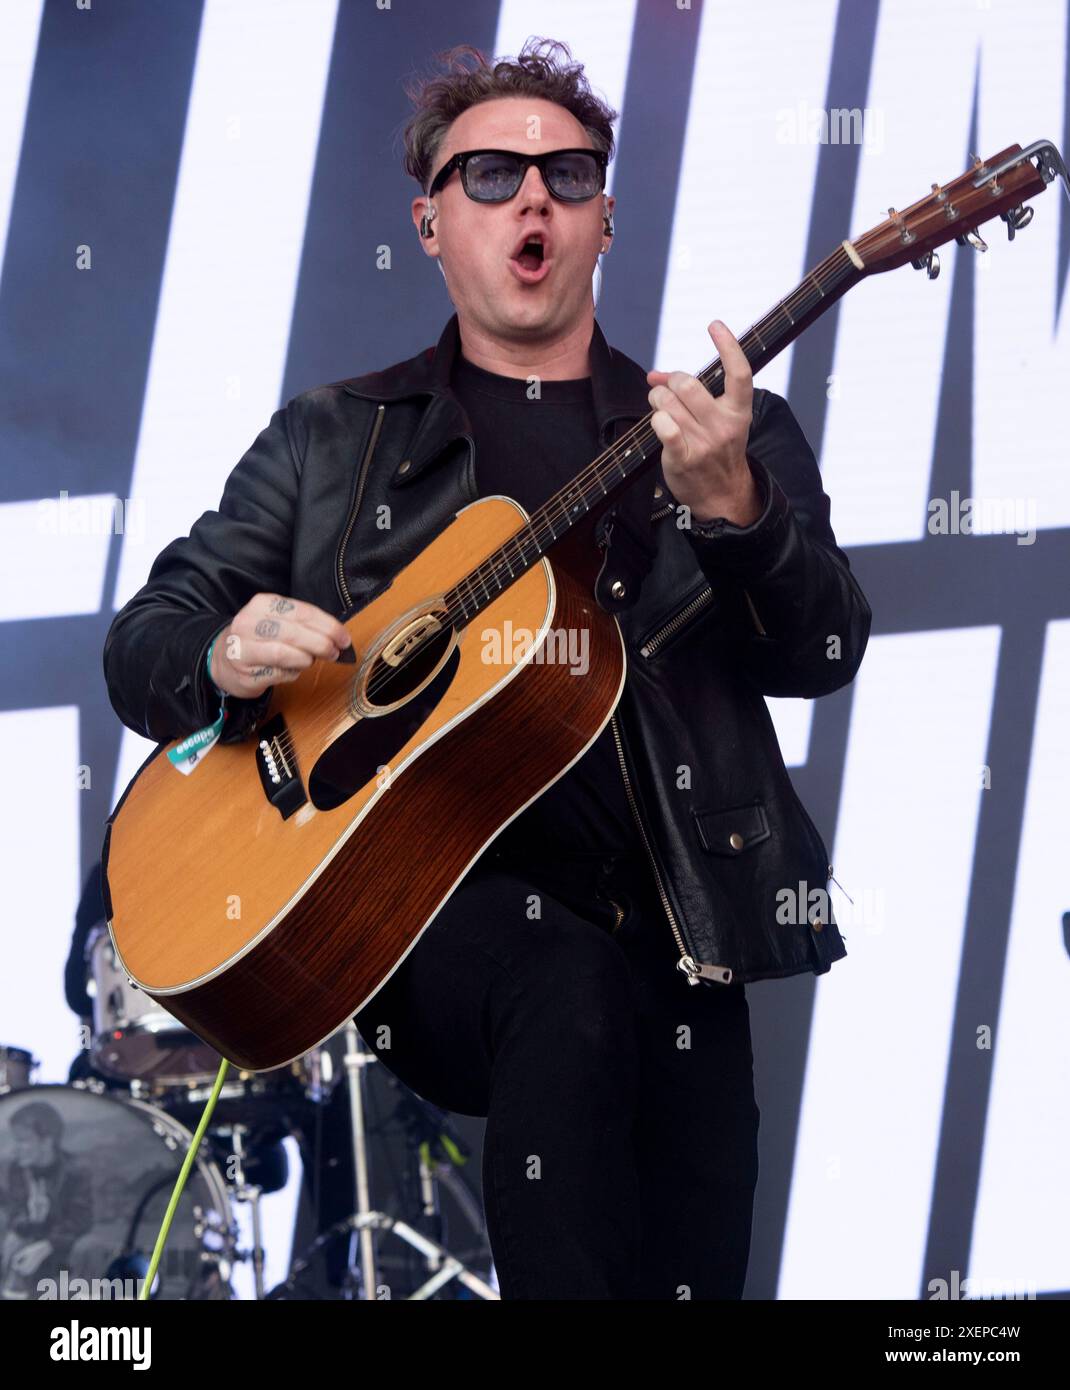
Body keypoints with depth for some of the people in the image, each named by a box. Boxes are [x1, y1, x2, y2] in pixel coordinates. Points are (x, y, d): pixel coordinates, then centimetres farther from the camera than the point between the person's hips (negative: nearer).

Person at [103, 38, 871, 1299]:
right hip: (402, 895, -2)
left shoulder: (733, 435, 17)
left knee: (694, 1268, -13)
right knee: (573, 981, -35)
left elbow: (823, 655, 3)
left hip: (667, 924, 2)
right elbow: (144, 640, 15)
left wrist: (732, 506, -18)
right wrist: (223, 660, -10)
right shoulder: (333, 439, 16)